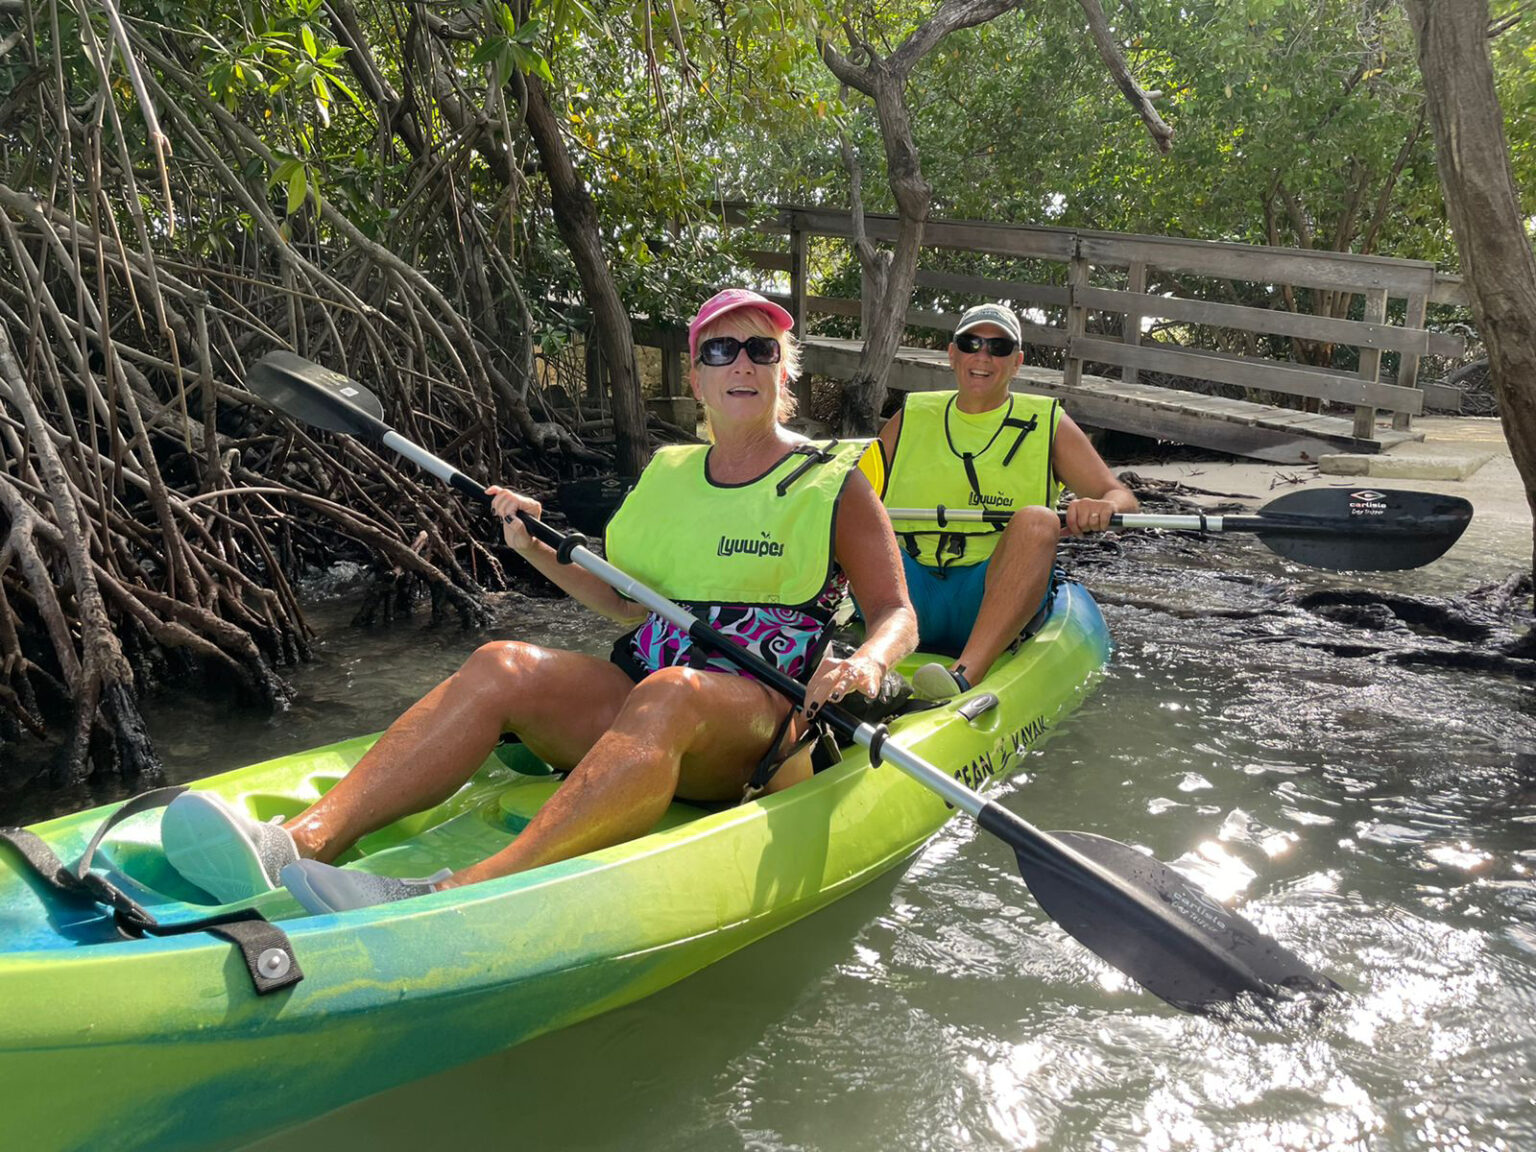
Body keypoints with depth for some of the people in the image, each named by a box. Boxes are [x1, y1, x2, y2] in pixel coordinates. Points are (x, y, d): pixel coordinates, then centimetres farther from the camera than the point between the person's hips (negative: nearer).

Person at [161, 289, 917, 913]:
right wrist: (539, 550, 11)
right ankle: (304, 841, -41)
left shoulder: (835, 485, 6)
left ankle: (464, 894, -60)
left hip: (757, 729, -4)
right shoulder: (667, 476, 19)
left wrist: (863, 665, -20)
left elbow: (897, 614, 2)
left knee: (670, 692, -39)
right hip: (638, 701, 5)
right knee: (501, 665, -23)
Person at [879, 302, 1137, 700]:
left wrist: (1103, 507, -20)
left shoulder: (1047, 425, 12)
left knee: (1038, 521, -30)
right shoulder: (911, 420, 17)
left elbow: (1121, 497, 4)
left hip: (997, 597, -1)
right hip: (910, 594, 2)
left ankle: (965, 674, -46)